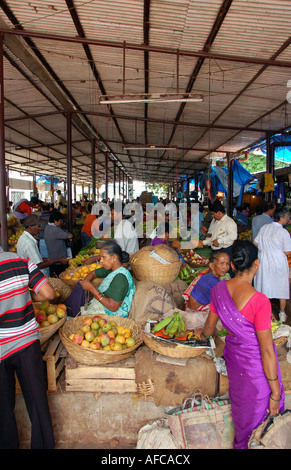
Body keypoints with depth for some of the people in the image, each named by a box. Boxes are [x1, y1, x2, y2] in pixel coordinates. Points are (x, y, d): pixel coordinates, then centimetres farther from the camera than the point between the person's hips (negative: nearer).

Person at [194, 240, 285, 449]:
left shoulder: (219, 289, -10)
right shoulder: (259, 301, -29)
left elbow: (210, 326, 6)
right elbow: (266, 350, -22)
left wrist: (202, 334, 30)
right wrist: (275, 393, -10)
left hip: (234, 357, 6)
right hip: (256, 365, -6)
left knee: (243, 409, 29)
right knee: (258, 413, 17)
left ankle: (241, 444, 51)